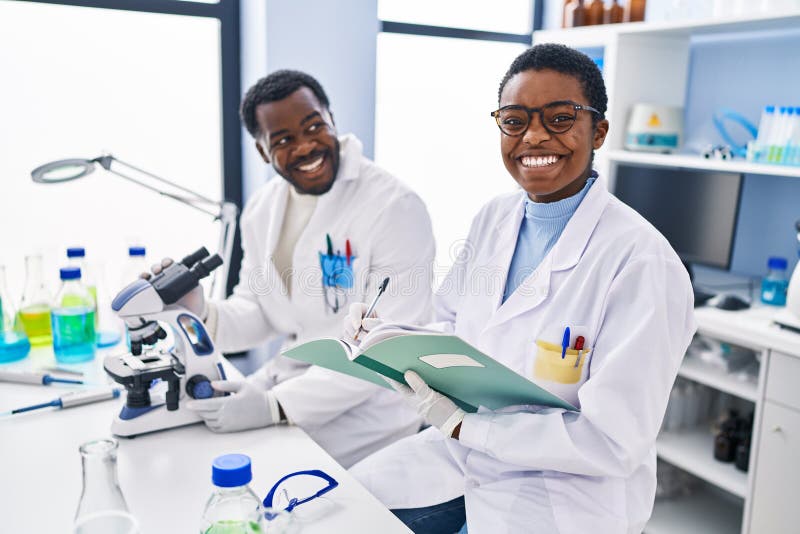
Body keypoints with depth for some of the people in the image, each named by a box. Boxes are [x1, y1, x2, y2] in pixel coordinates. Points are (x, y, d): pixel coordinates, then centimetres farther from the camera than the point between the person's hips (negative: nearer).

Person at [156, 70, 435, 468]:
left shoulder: (395, 208, -19)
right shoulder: (261, 209, 3)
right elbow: (257, 312, 10)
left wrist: (275, 406, -24)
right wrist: (205, 316, -13)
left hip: (362, 418, -6)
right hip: (287, 382, 6)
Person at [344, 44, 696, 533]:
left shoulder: (642, 263, -23)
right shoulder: (494, 218, 0)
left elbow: (615, 442, -23)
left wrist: (457, 423, -23)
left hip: (567, 488, -6)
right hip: (465, 451, 6)